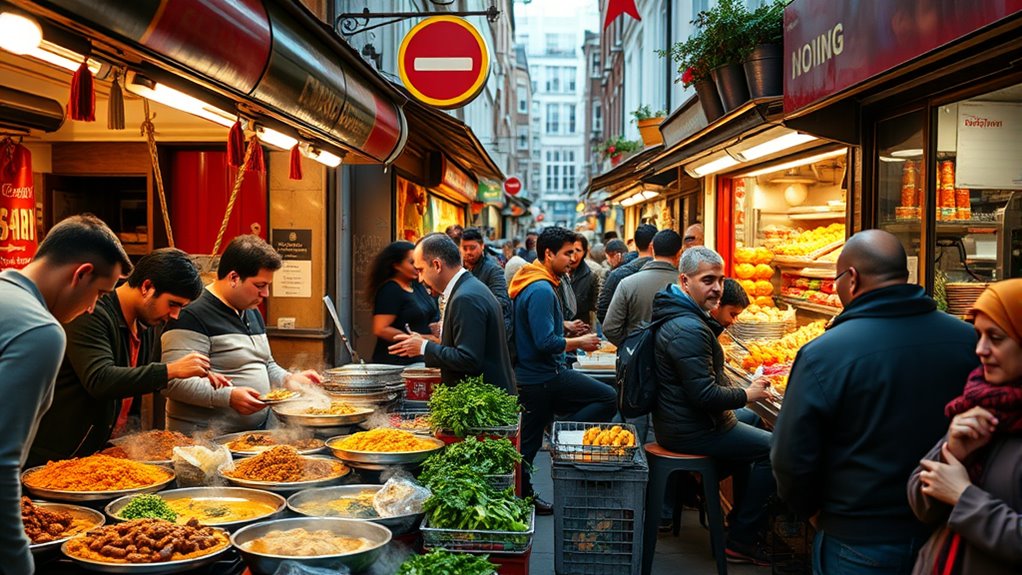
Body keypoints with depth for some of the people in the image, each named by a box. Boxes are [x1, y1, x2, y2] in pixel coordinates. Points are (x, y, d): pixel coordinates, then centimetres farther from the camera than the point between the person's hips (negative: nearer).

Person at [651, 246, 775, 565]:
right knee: (774, 448, -10)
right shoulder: (689, 329, -26)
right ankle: (741, 541, -1)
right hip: (692, 431, -11)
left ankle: (741, 517, 34)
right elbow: (705, 394, -26)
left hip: (677, 419, 11)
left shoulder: (679, 315, 9)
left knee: (749, 422, 28)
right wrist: (747, 394, -12)